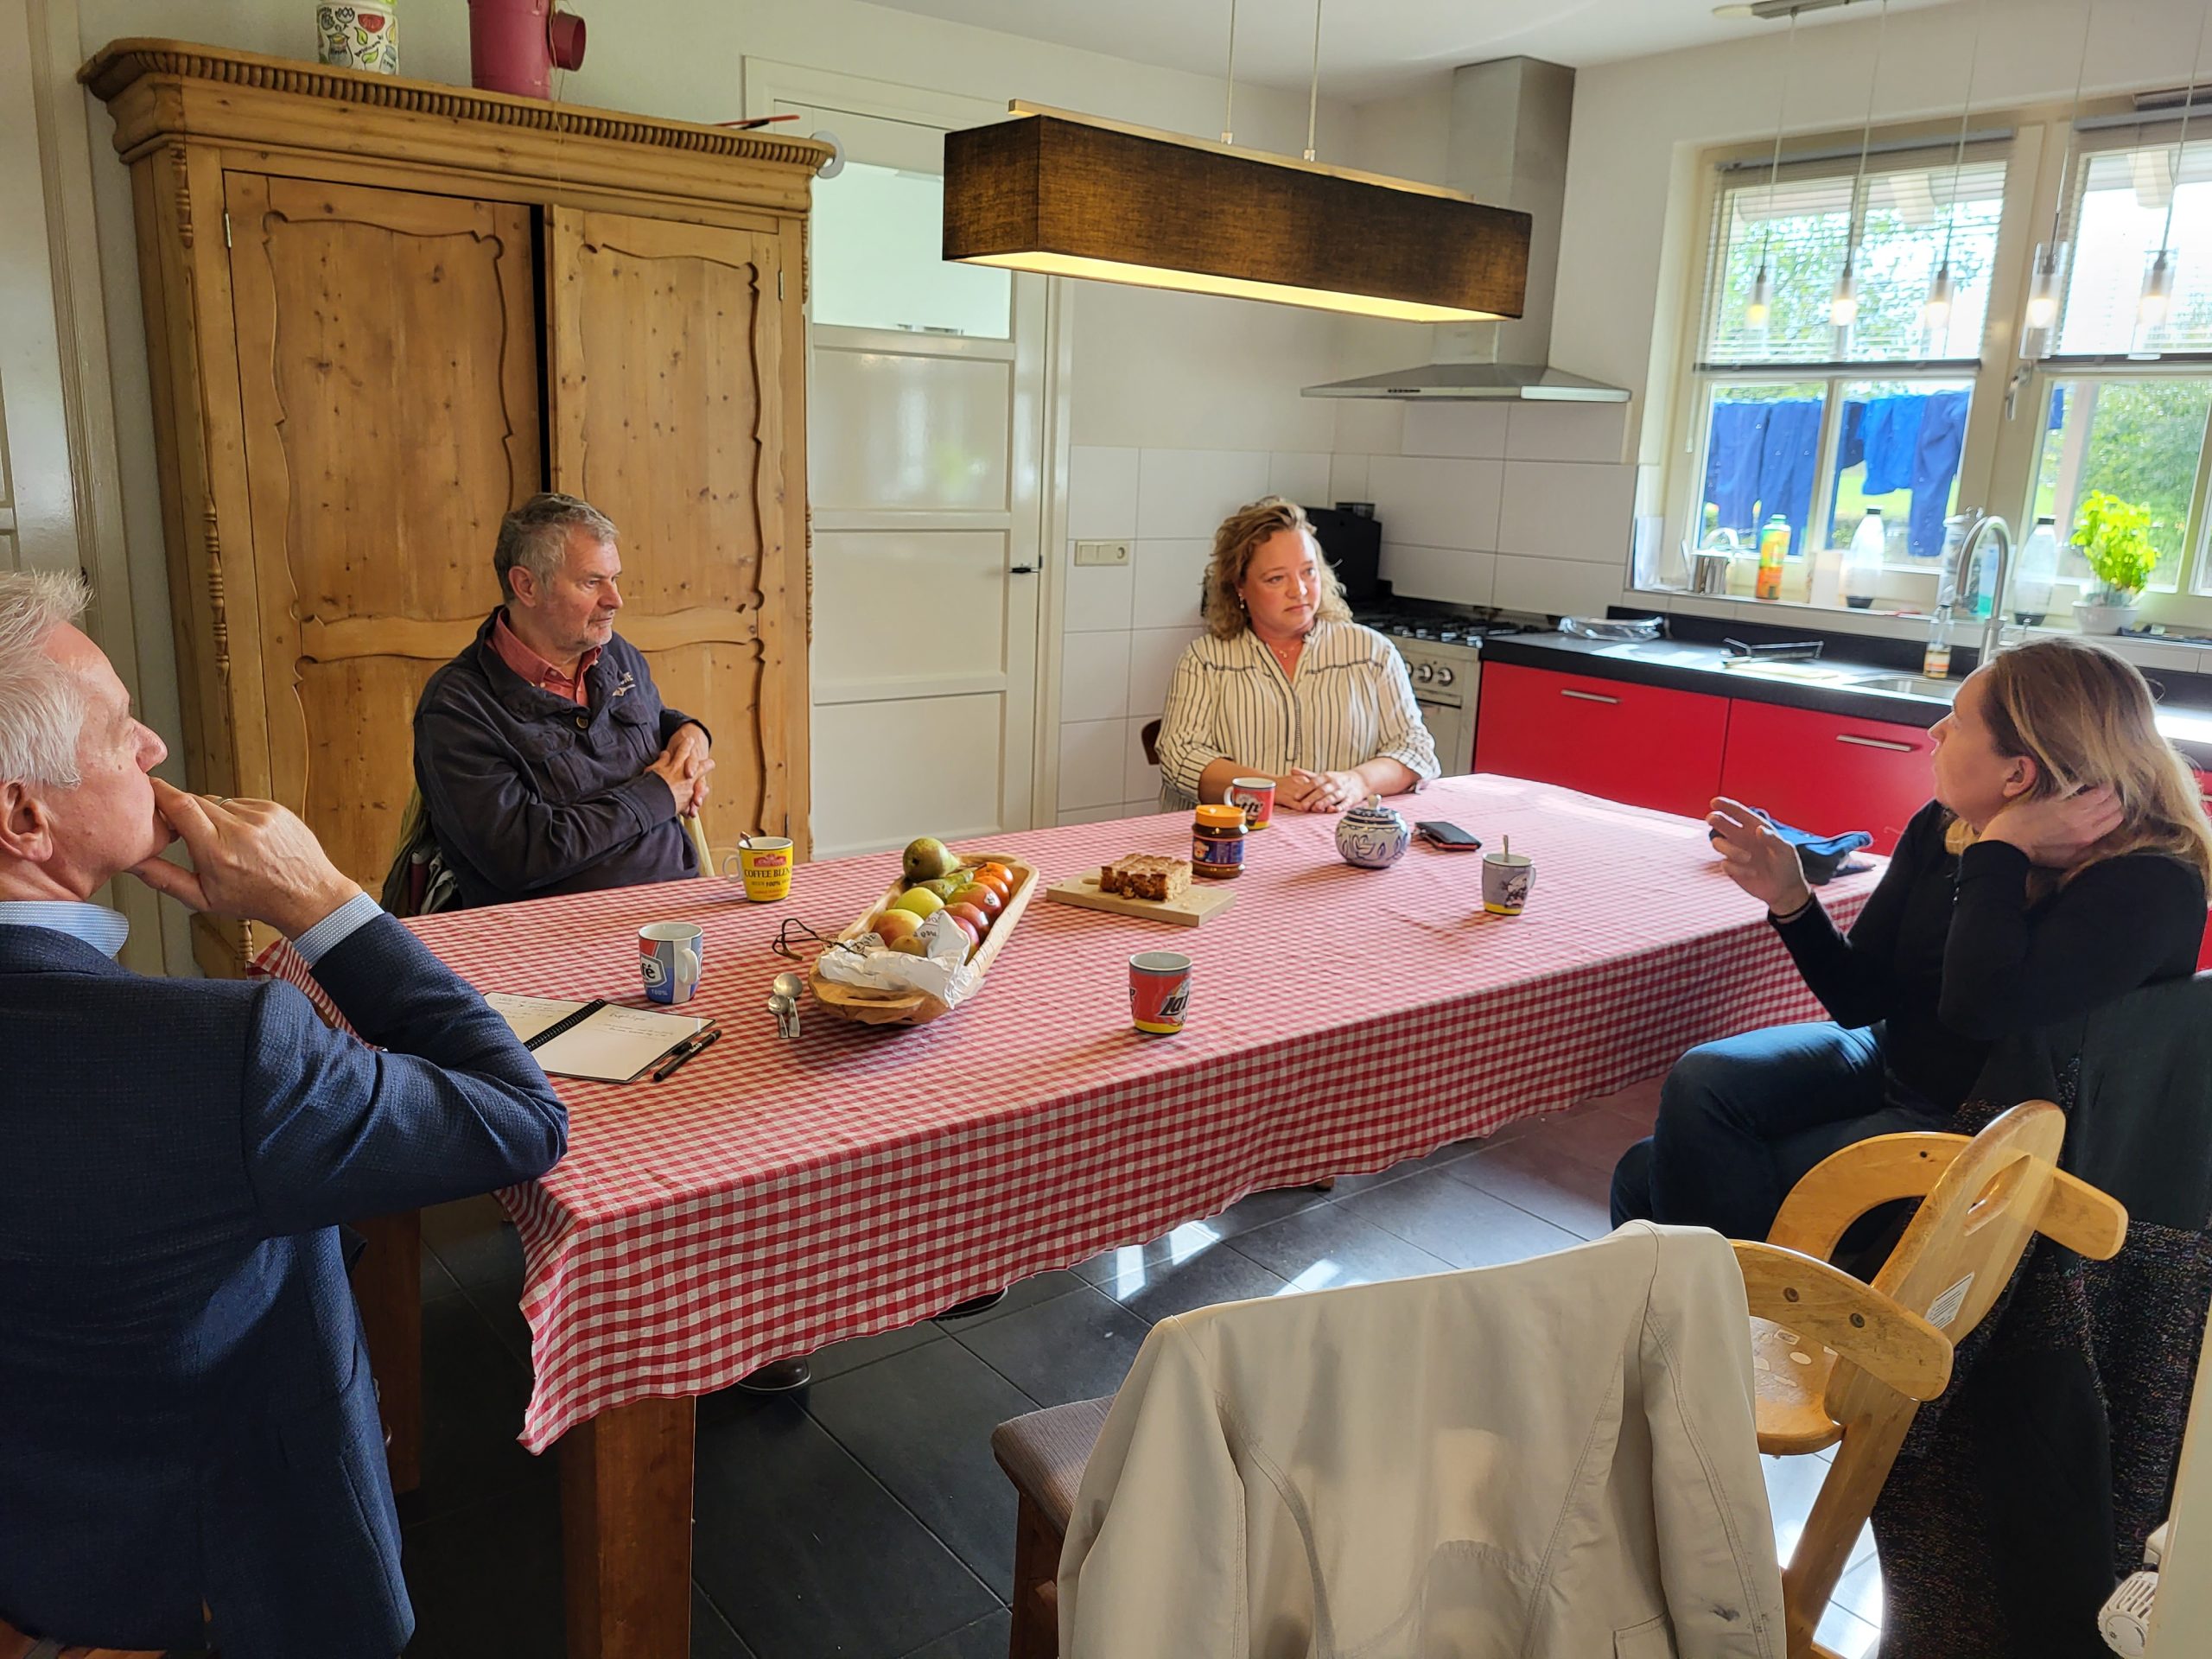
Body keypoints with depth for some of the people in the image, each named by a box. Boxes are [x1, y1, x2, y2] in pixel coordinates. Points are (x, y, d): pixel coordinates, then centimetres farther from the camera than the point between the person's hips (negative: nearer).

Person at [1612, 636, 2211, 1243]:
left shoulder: (2153, 890, -22)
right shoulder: (1943, 828, -4)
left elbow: (1979, 1007, -37)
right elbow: (1861, 1000, 1)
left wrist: (2004, 851, -29)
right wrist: (1790, 899, -15)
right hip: (1890, 1066, 7)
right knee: (1699, 1084, -17)